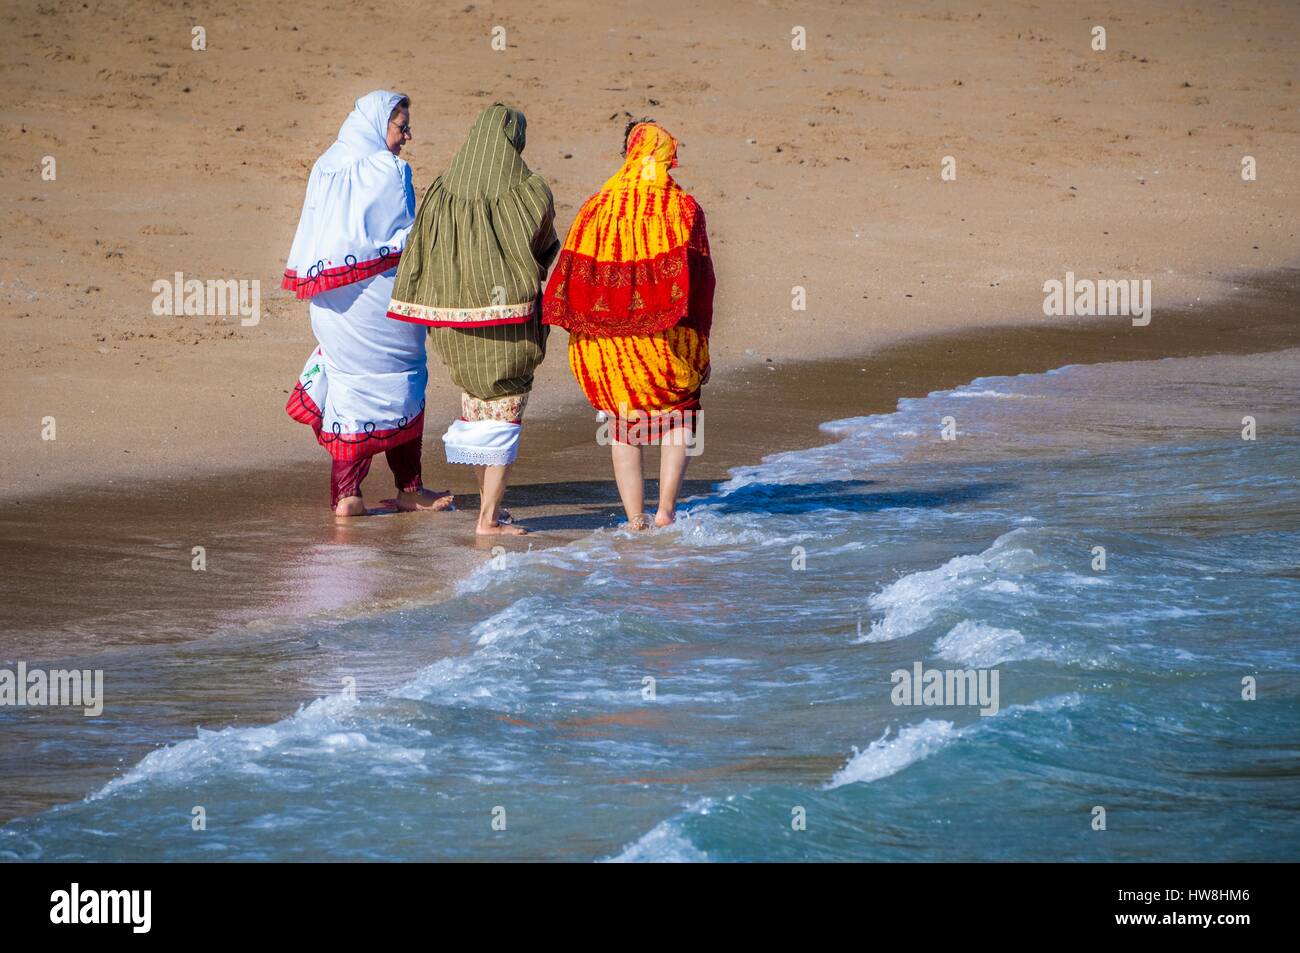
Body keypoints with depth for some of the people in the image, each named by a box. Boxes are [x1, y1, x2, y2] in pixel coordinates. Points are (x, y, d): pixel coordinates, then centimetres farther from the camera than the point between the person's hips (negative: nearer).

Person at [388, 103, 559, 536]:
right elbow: (547, 249, 6)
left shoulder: (440, 192, -3)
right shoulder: (532, 194, -11)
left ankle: (489, 505, 28)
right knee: (504, 416, 5)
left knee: (476, 405, 22)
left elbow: (418, 255, -3)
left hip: (456, 322, 4)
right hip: (510, 321, -4)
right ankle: (490, 518, 3)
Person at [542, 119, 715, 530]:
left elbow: (570, 274, -3)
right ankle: (666, 510, 1)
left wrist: (580, 329, 4)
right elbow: (699, 281, -7)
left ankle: (636, 517, 8)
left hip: (610, 342, 2)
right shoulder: (684, 210, -6)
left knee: (624, 430, 12)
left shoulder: (596, 209, 0)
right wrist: (699, 343, -1)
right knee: (677, 422, 12)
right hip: (669, 341, -2)